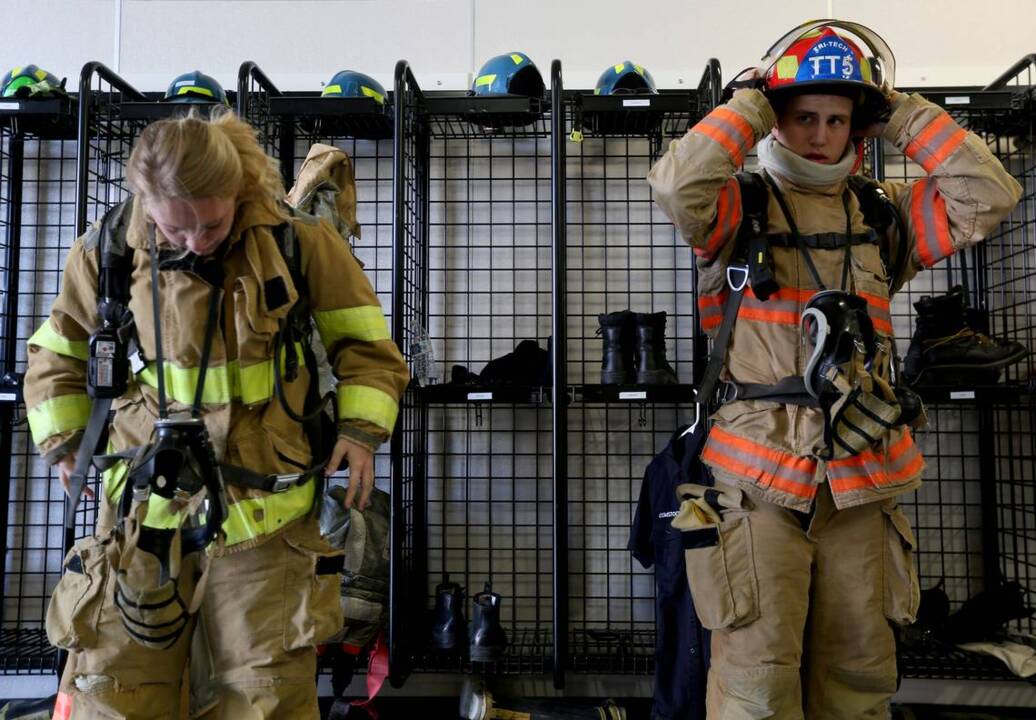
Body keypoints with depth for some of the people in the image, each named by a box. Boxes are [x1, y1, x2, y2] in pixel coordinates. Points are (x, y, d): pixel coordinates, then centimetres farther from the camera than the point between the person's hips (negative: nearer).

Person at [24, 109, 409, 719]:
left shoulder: (297, 241, -6)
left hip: (260, 507, -1)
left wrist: (361, 428, -7)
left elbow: (364, 342, 5)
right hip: (145, 502, 2)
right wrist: (64, 439, 9)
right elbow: (58, 352, 18)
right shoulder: (106, 250, 0)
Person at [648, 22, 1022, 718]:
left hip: (859, 484, 5)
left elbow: (990, 195, 7)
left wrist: (903, 113, 6)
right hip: (759, 480, -4)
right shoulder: (740, 207, 0)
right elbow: (676, 184, -19)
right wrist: (752, 106, -7)